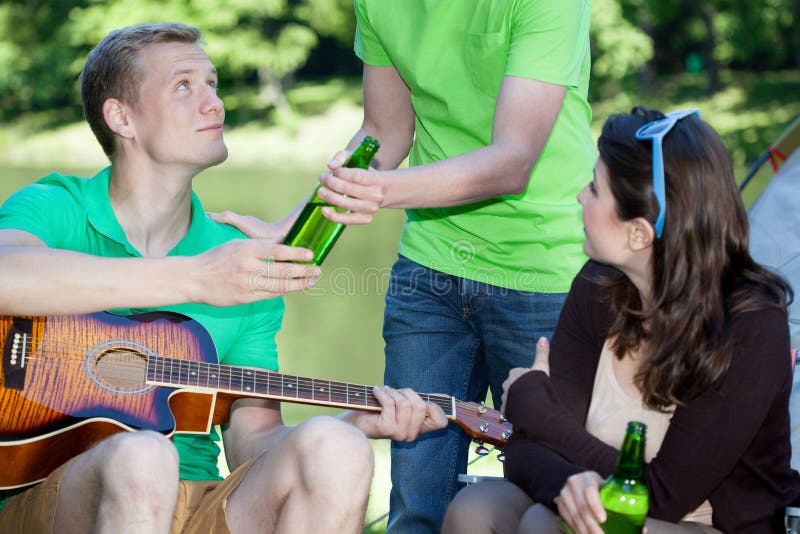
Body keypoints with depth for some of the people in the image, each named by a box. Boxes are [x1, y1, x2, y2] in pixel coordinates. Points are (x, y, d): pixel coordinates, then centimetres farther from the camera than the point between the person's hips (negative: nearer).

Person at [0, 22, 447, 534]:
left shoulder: (244, 261, 11)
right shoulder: (53, 208, -1)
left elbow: (251, 437, 10)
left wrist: (356, 424, -9)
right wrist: (193, 279, -27)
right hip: (45, 490, -3)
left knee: (333, 451, -24)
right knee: (141, 456, -36)